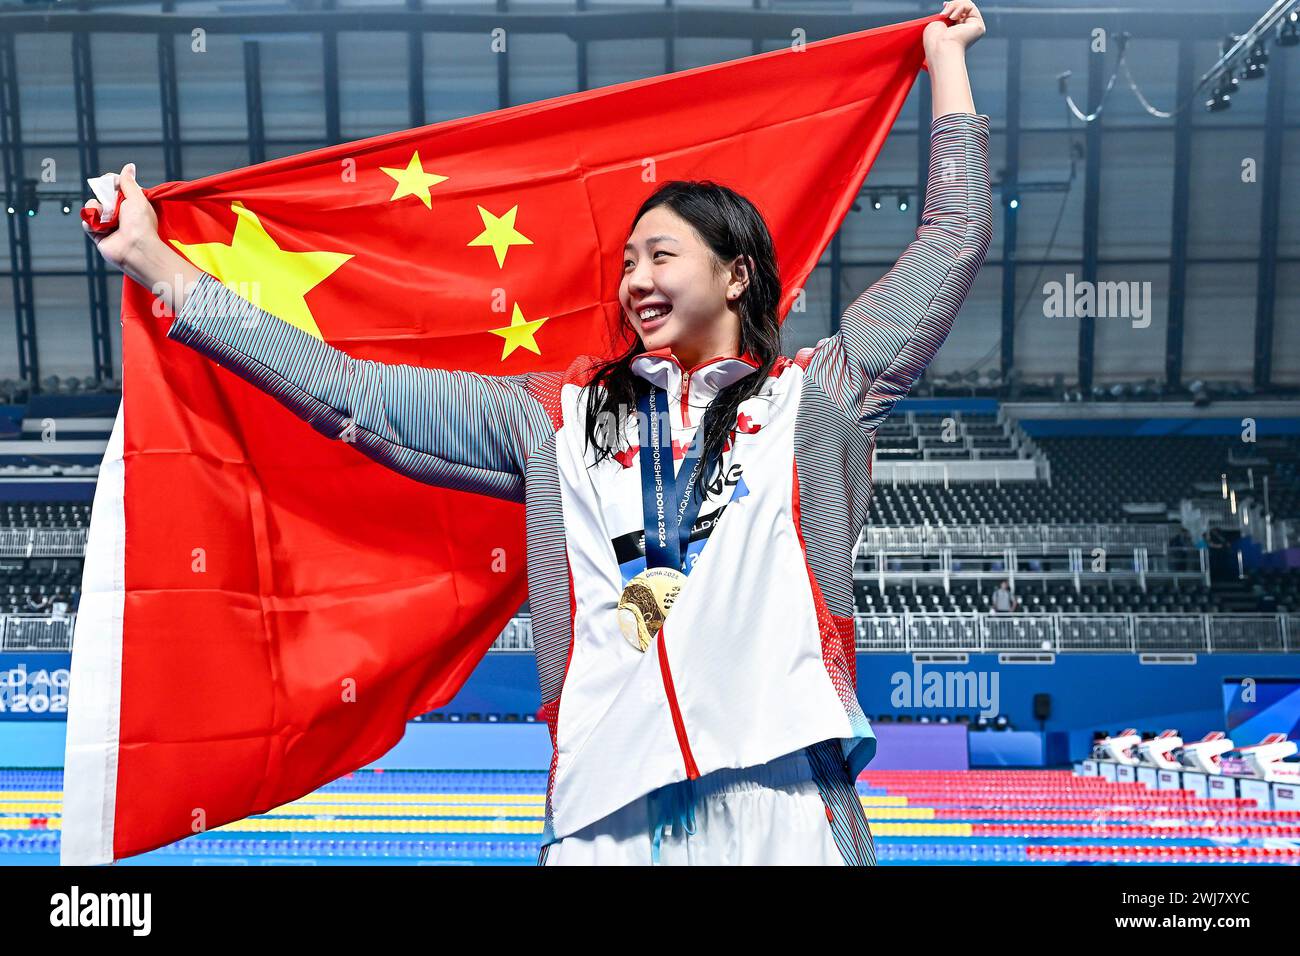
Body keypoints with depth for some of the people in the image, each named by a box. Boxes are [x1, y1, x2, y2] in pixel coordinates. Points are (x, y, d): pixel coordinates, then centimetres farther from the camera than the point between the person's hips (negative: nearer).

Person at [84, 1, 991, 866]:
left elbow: (955, 241, 13)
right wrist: (157, 263, 13)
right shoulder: (560, 417, 14)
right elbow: (352, 393, 13)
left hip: (778, 788, -1)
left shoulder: (812, 399, 10)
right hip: (610, 803, 2)